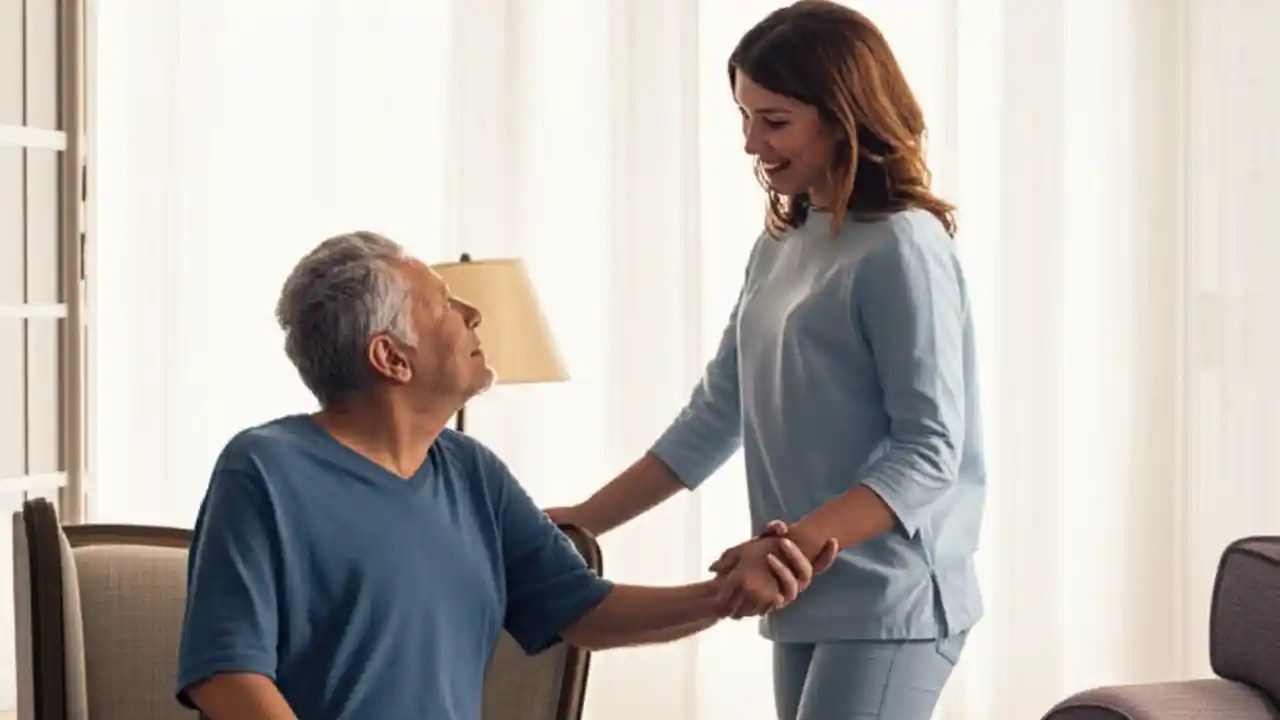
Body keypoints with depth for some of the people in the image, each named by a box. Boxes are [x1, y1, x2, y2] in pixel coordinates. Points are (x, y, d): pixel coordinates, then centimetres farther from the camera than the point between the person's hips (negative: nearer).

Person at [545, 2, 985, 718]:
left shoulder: (902, 247, -11)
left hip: (888, 602, -7)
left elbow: (930, 452, -16)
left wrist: (793, 545, -27)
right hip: (809, 597, 7)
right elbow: (716, 416, 15)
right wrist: (585, 520, 10)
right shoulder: (780, 247, 13)